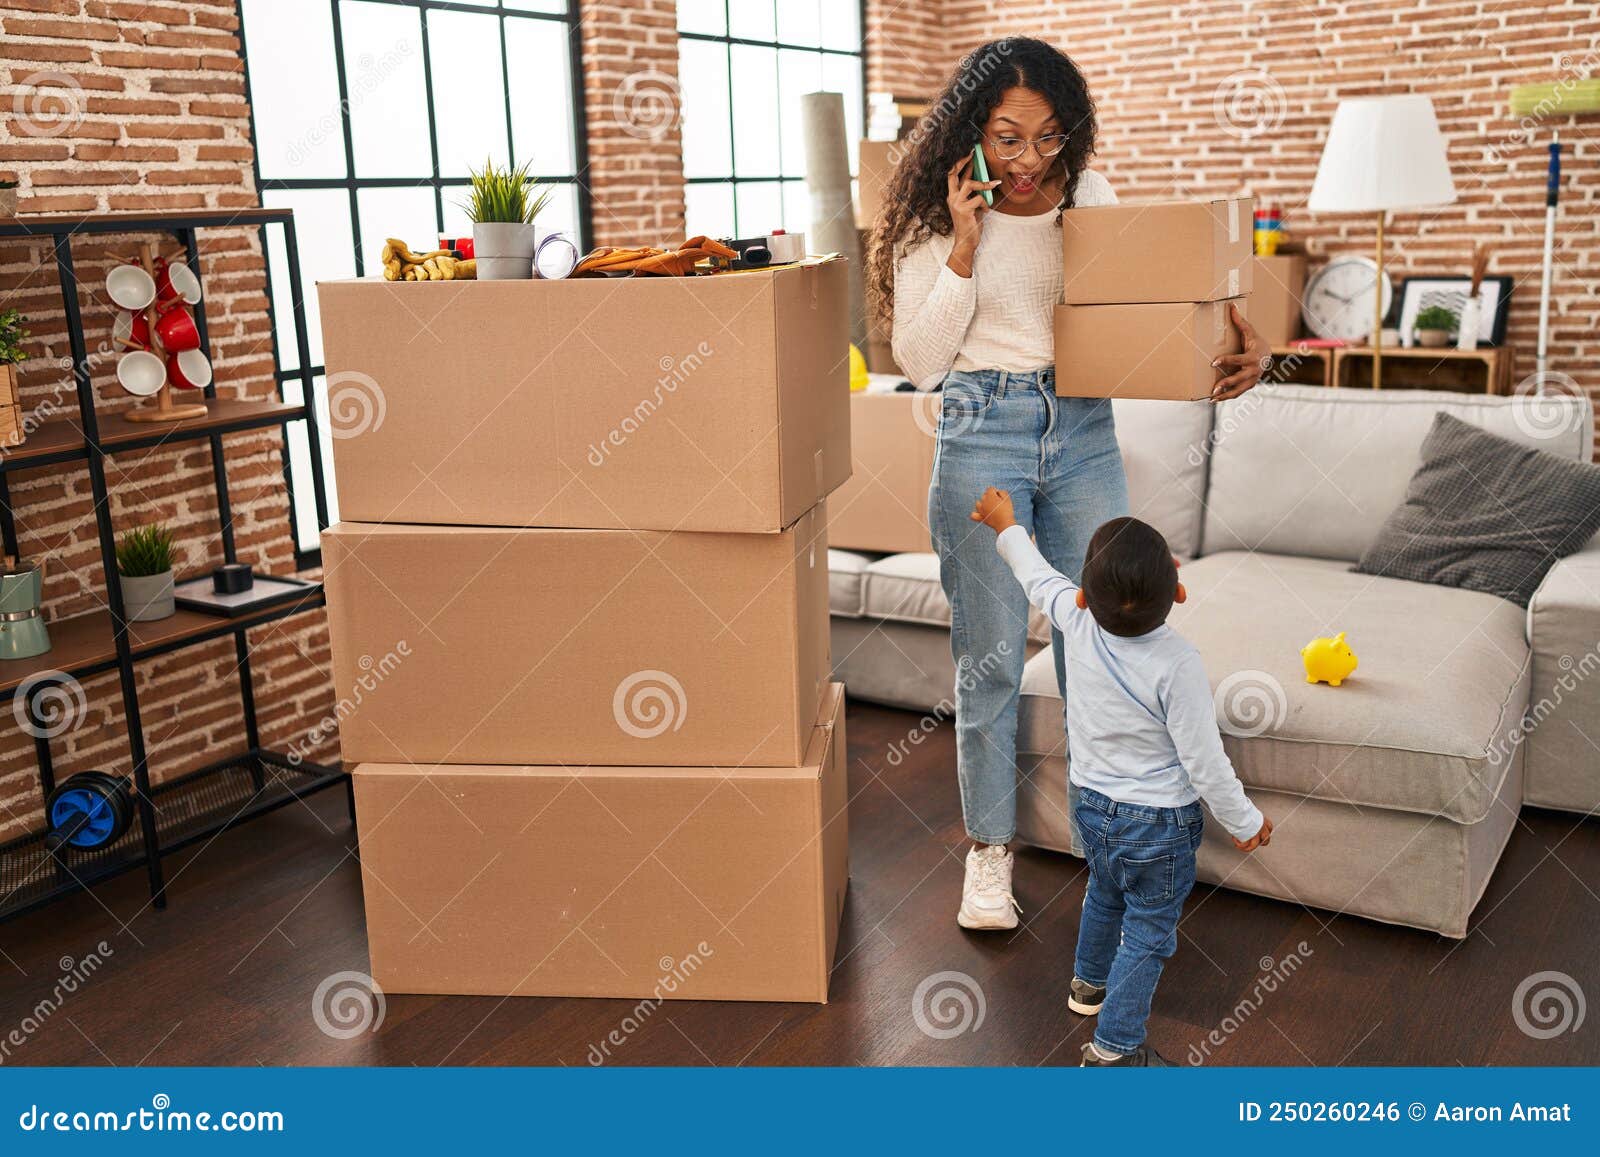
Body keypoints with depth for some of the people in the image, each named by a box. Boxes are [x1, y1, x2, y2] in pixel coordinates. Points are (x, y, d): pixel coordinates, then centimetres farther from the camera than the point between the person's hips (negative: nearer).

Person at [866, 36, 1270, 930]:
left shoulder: (1091, 197, 5)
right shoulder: (935, 218, -4)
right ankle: (991, 848, 19)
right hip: (983, 435, -3)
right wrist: (964, 246, -16)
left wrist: (1237, 345, -3)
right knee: (991, 655, 3)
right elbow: (920, 361, -8)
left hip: (1084, 431, 3)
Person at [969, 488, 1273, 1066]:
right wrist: (1245, 822, -6)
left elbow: (1038, 575, 5)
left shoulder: (1077, 621, -16)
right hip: (1158, 824, -6)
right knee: (1147, 933, 11)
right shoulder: (1178, 664, -30)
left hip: (1091, 806, 6)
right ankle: (1113, 1048, 18)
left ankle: (1090, 982, 54)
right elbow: (1205, 762, -22)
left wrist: (1005, 525, 24)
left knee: (1104, 895, 31)